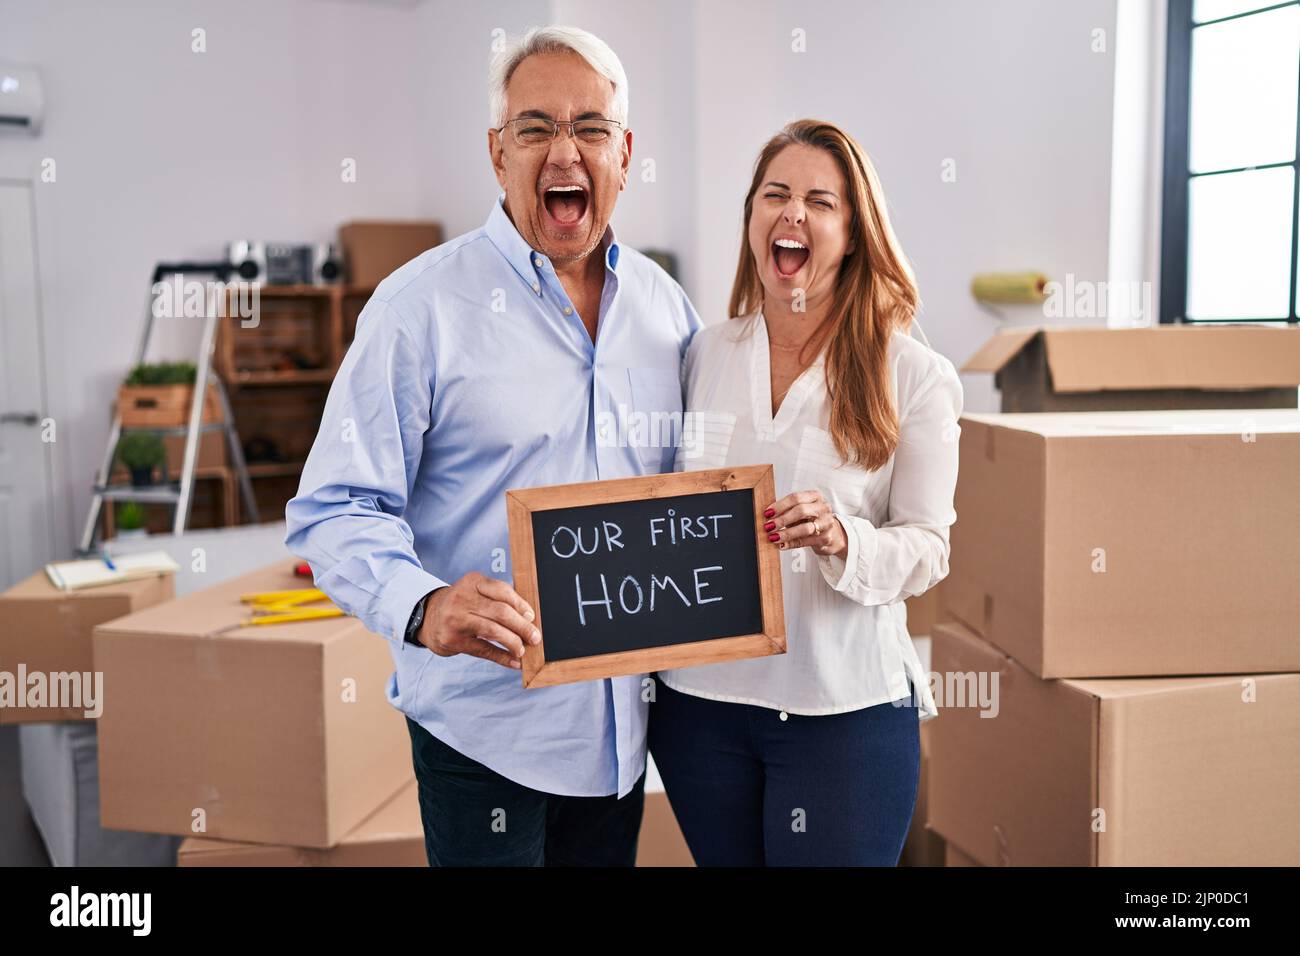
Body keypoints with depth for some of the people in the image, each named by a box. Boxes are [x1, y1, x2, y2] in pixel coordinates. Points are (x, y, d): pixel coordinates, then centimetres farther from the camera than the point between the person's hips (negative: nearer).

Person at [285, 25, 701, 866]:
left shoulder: (667, 306, 5)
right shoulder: (422, 306, -11)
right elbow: (338, 509, -14)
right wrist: (422, 606, -33)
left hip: (621, 722, 5)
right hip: (485, 724, -5)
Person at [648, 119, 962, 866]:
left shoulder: (914, 377, -6)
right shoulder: (702, 356, 3)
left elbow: (928, 550, -5)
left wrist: (842, 538, -24)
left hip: (845, 706, -3)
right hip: (699, 695, 3)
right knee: (725, 858, 17)